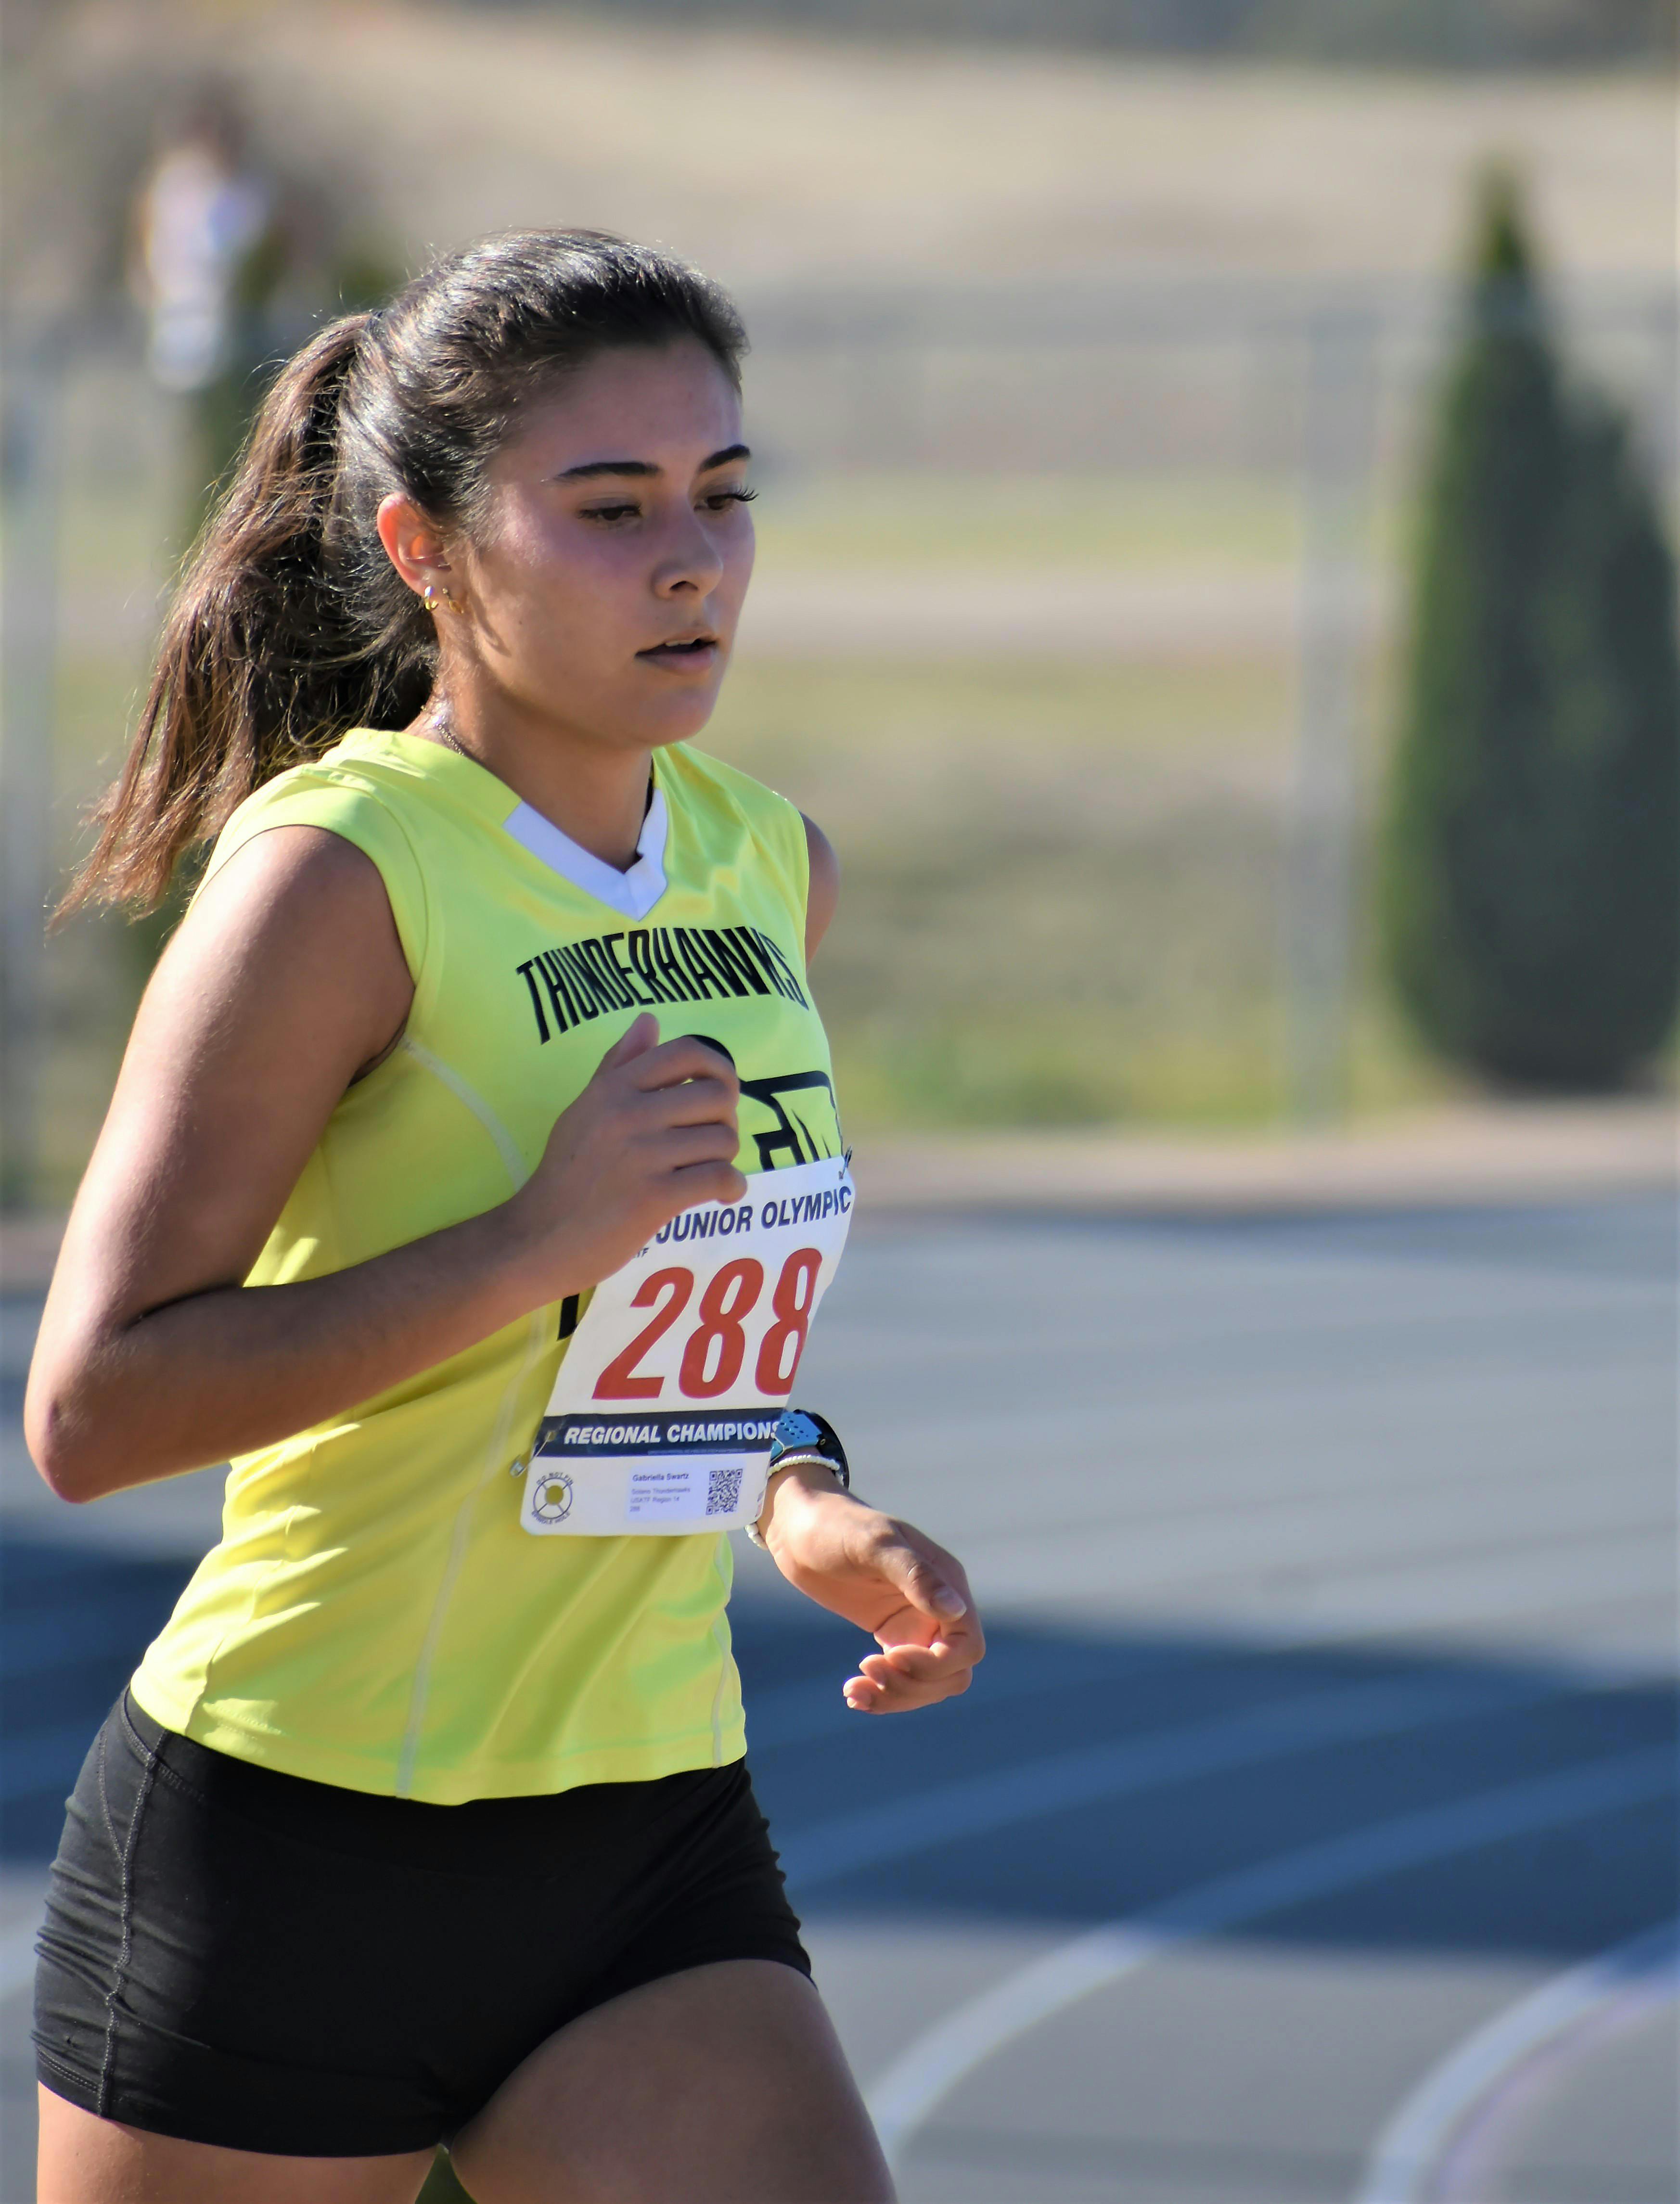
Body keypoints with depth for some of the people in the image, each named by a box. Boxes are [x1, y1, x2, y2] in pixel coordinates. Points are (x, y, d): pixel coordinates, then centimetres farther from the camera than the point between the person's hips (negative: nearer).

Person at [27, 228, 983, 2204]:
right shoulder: (333, 873, -14)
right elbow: (92, 1411, -21)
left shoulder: (772, 869, 7)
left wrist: (796, 1499, 6)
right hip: (289, 1851, -5)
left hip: (658, 1853, 6)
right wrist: (540, 1240, -25)